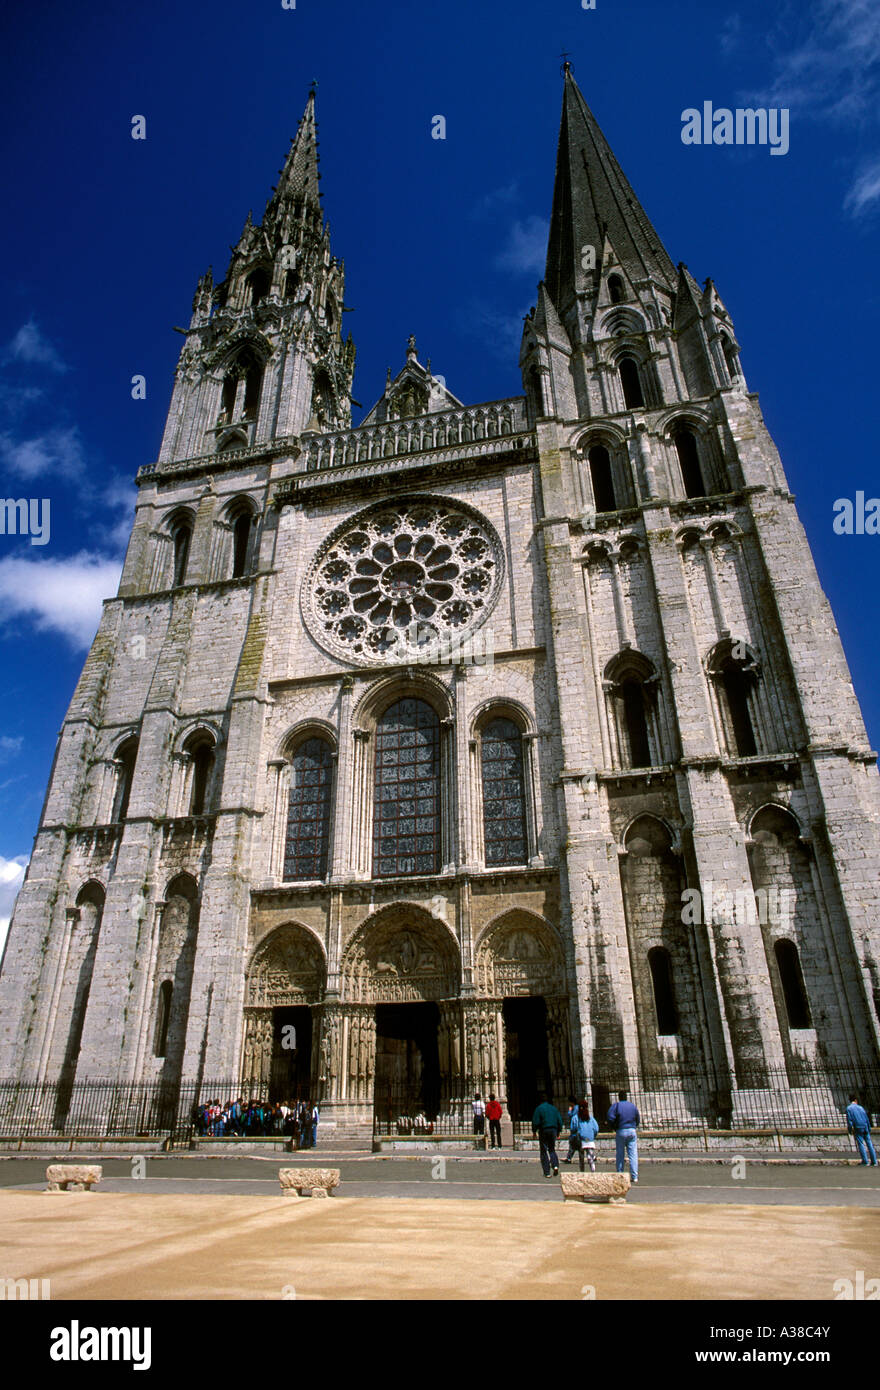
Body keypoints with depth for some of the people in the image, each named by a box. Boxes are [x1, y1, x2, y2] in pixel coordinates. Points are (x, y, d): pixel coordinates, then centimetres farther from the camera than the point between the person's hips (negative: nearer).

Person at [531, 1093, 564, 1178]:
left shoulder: (539, 1109, -4)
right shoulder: (554, 1108, 8)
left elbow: (535, 1121, -9)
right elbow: (559, 1121, 9)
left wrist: (534, 1131, 4)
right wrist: (558, 1131, 17)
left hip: (543, 1131, -4)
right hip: (553, 1130, 4)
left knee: (544, 1151, 5)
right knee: (552, 1149, 18)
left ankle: (547, 1172, 2)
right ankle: (555, 1165, -7)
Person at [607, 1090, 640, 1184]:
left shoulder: (616, 1105, -2)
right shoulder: (633, 1106, 7)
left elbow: (610, 1117, -12)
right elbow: (638, 1120, 12)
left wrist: (614, 1128, -1)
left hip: (621, 1131, -2)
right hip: (632, 1131, 2)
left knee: (620, 1155, 7)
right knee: (633, 1155, 2)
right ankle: (634, 1176, -3)